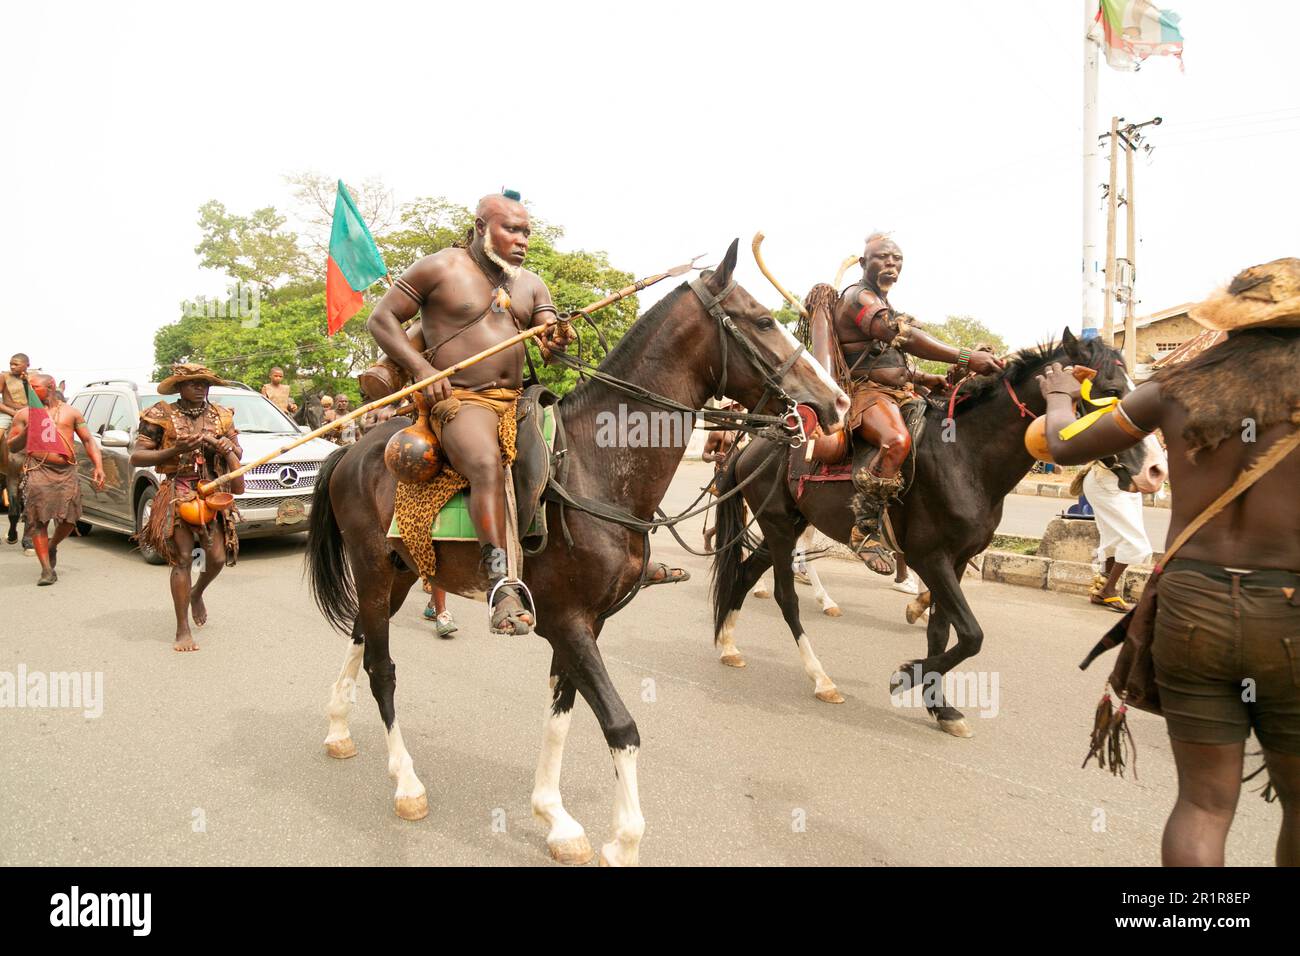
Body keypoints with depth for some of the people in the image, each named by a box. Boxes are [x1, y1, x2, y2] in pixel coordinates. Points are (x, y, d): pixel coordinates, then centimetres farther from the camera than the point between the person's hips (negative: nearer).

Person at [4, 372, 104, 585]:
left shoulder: (70, 412, 15)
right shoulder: (25, 413, 12)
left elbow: (88, 441, 13)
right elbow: (12, 445, 13)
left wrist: (98, 466, 1)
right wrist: (26, 429, -6)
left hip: (67, 472, 1)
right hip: (38, 470, -1)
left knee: (69, 519, -3)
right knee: (38, 521, -7)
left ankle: (52, 546, 29)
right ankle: (47, 569, -4)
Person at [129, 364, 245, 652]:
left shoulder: (221, 416, 10)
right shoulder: (162, 416, -1)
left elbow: (237, 453, 14)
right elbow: (136, 457, -4)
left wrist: (224, 445, -9)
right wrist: (176, 450, -17)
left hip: (212, 495, 3)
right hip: (177, 495, -3)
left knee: (218, 558, -1)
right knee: (182, 559, -6)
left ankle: (197, 593, 34)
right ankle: (183, 630, 2)